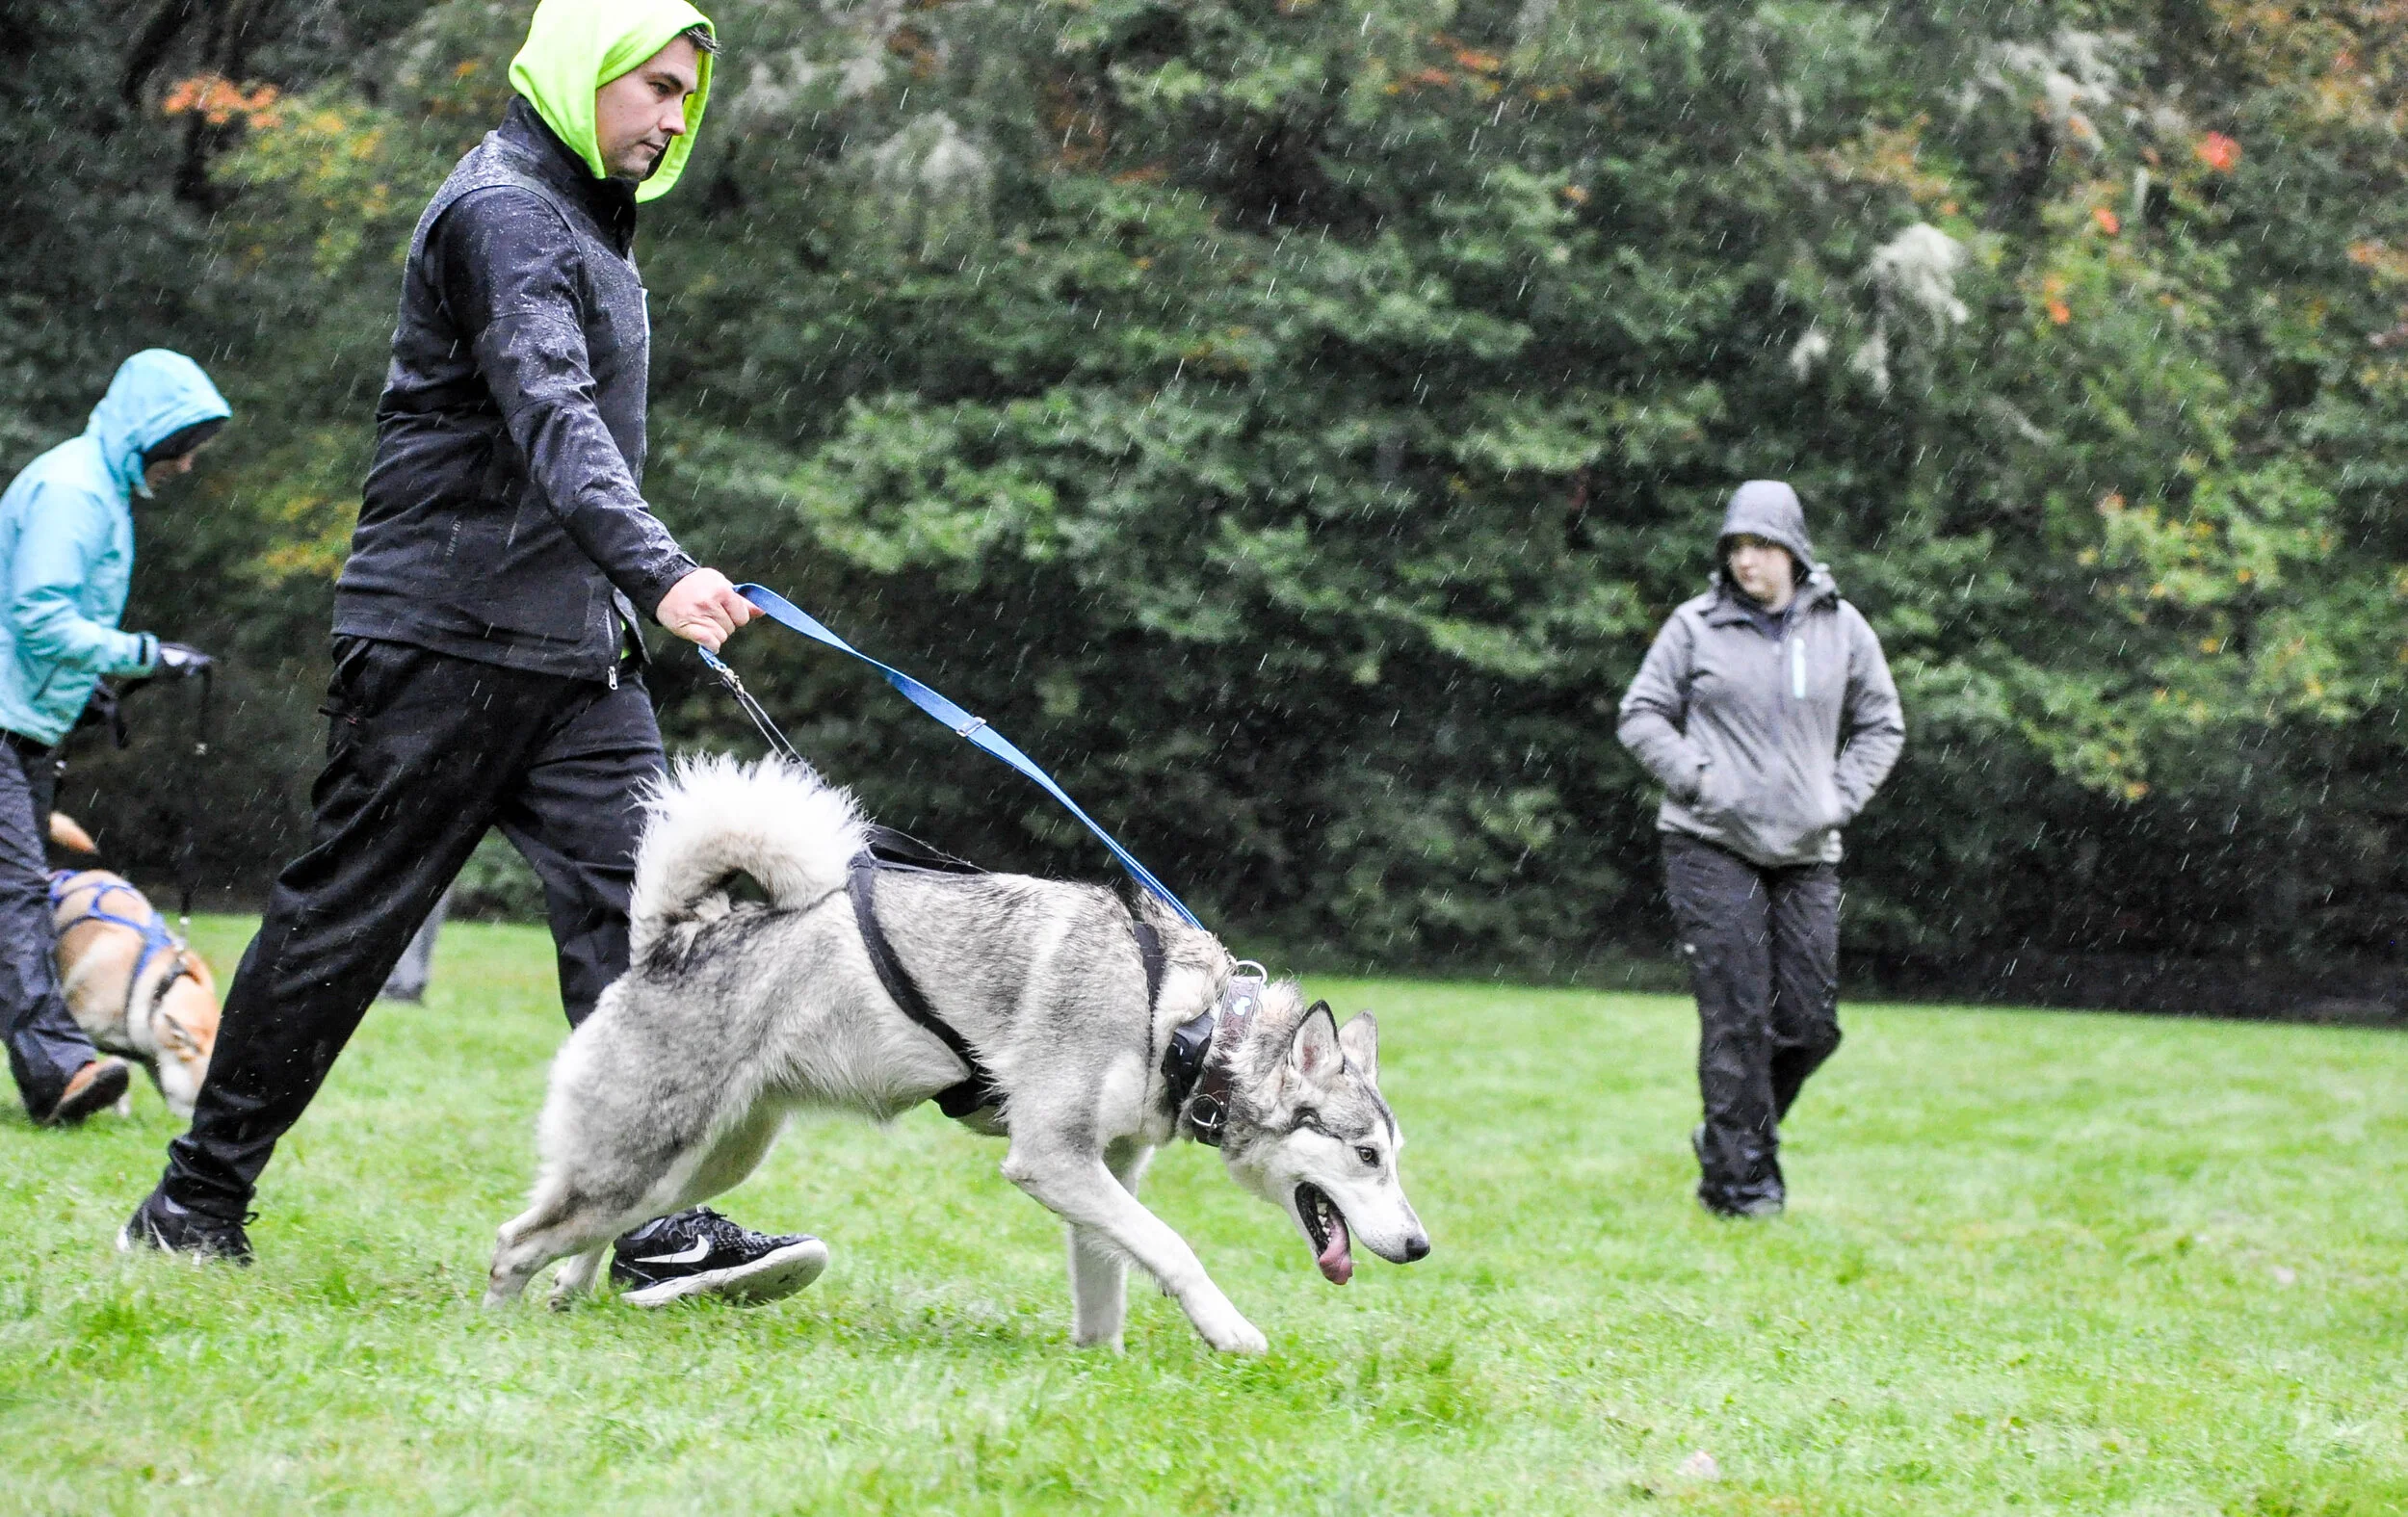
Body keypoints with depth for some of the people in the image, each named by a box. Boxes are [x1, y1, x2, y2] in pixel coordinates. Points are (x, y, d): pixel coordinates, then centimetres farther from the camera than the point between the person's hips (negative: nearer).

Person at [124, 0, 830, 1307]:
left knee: (635, 906, -6)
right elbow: (549, 414, -29)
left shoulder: (584, 221, 19)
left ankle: (662, 1224, -10)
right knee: (343, 916, 0)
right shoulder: (501, 210, -13)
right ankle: (195, 1206, 12)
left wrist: (639, 591, 21)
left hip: (578, 652, 9)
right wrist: (656, 570, -42)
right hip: (444, 639, -9)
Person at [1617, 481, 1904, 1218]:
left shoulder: (1841, 629, 8)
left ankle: (1731, 1135, 24)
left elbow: (1881, 724, 17)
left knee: (1810, 1024, 1)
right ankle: (1740, 1176, 0)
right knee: (1736, 1018, -8)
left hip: (1806, 853, 3)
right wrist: (1697, 777, -8)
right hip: (1712, 847, -3)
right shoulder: (1696, 626, 0)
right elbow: (1641, 715, 4)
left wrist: (1843, 796, 3)